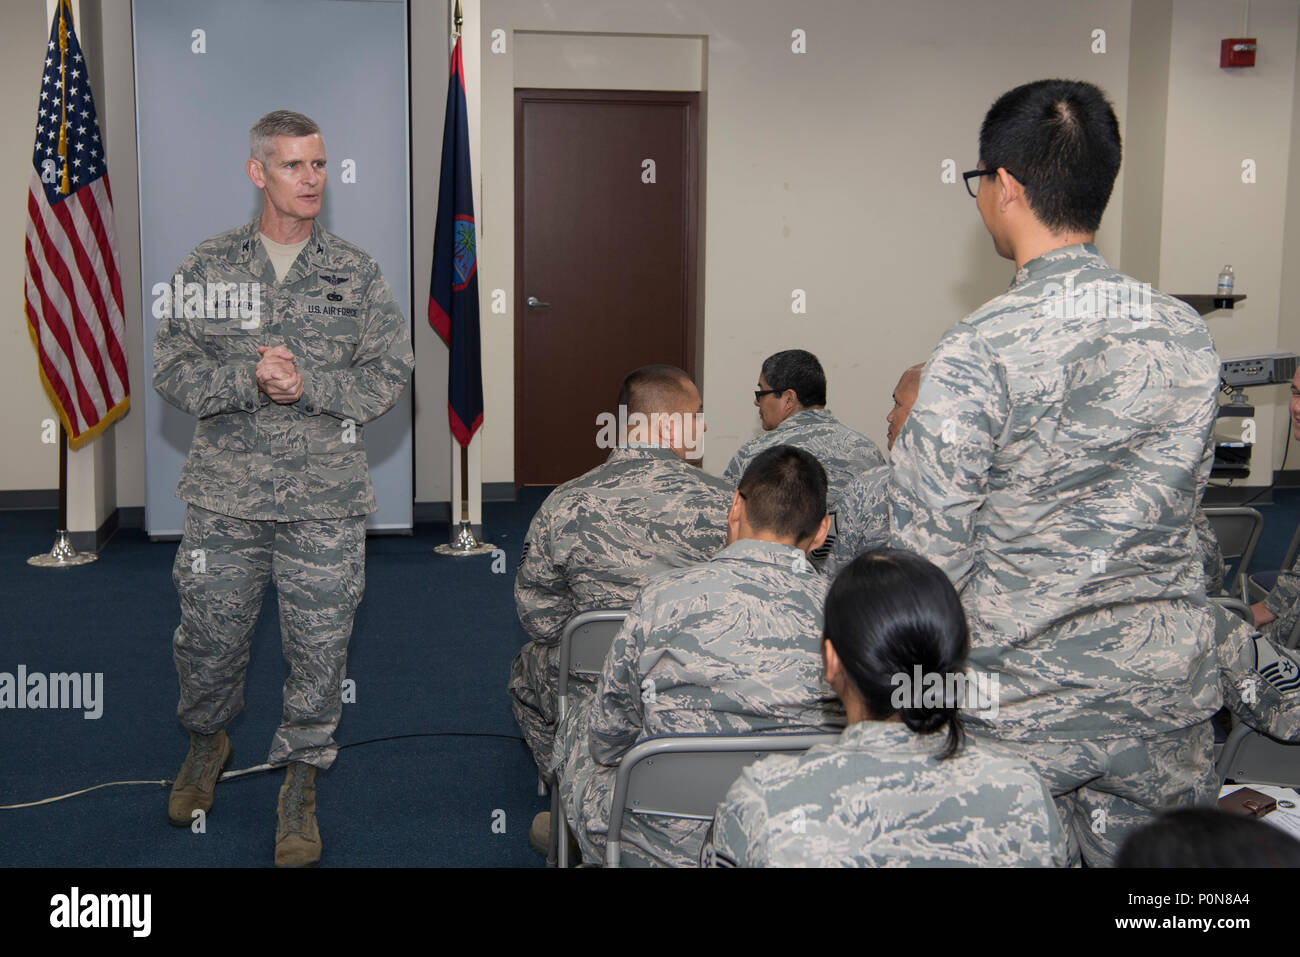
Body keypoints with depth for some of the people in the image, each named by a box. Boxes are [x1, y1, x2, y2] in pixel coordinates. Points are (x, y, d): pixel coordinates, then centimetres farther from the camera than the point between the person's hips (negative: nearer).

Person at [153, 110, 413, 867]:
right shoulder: (209, 266, 4)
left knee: (320, 645, 4)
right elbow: (174, 369, -1)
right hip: (226, 494, 1)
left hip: (326, 499, 0)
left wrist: (309, 386, -16)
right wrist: (248, 380, -19)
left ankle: (302, 775, 23)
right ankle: (208, 739, 41)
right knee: (209, 632, 12)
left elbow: (391, 374, -1)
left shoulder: (357, 274, 3)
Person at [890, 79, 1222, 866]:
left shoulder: (979, 352, -18)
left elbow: (930, 556, -16)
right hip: (1166, 698, 5)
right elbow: (1182, 503, 11)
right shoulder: (1188, 335, -1)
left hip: (1027, 704, -4)